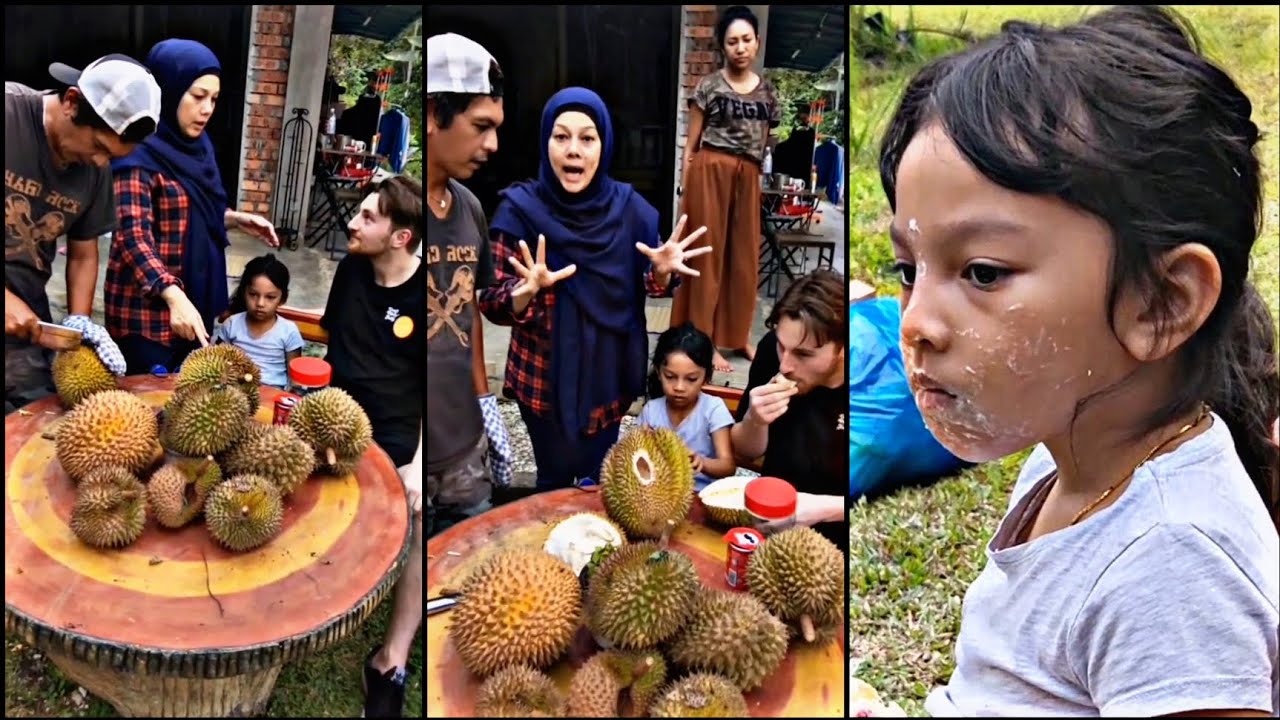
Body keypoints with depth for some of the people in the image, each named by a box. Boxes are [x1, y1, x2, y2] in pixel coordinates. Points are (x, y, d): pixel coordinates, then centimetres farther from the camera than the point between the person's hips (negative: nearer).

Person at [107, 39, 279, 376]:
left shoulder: (196, 146, 9)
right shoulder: (139, 154, -16)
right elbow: (134, 237, -25)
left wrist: (237, 218, 4)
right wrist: (173, 295, -38)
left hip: (194, 297, 8)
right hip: (146, 309, -8)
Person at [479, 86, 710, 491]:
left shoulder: (627, 207, -7)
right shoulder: (521, 208, -15)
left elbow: (644, 287, 3)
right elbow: (491, 303, -14)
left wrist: (662, 272, -19)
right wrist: (528, 289, -35)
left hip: (609, 370, 3)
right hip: (546, 376, -2)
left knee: (599, 477, 18)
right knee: (555, 478, 10)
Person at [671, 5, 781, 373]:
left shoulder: (768, 92, 10)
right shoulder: (709, 87, -1)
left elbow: (764, 143, 16)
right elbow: (691, 145, -1)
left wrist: (757, 177, 12)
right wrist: (685, 191, -5)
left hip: (748, 178, 5)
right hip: (710, 173, -4)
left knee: (744, 258, 9)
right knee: (708, 256, -1)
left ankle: (738, 336, 23)